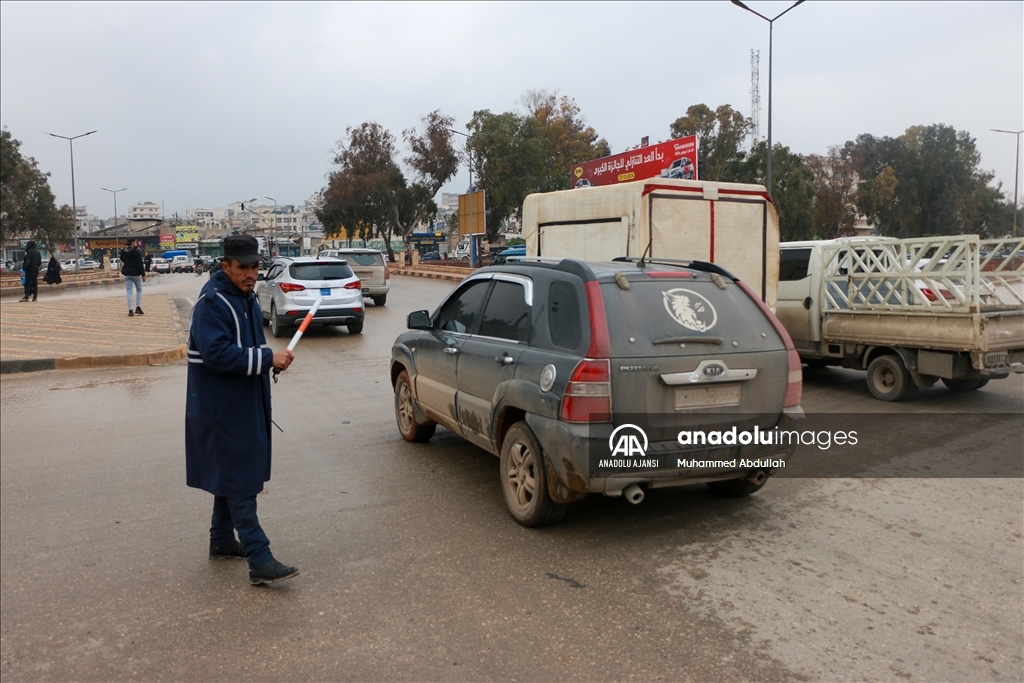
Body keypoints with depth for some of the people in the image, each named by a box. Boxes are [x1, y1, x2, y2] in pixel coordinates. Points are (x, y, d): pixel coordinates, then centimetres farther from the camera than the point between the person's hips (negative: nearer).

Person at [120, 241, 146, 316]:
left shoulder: (123, 251, 5)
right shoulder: (136, 251, -12)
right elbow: (140, 264, -15)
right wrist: (143, 275, -13)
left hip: (127, 274, 4)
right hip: (135, 274, -4)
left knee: (128, 292, 4)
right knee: (139, 289, 14)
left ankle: (130, 310, -1)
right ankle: (138, 307, 5)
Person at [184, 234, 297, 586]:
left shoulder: (246, 297, 12)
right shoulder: (212, 302, -17)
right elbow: (217, 353, -27)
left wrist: (271, 357, 4)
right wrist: (268, 358, -28)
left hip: (245, 403, 9)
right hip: (222, 407, -9)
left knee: (231, 475, 18)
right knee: (240, 481, -8)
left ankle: (222, 540, 33)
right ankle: (260, 560, -7)